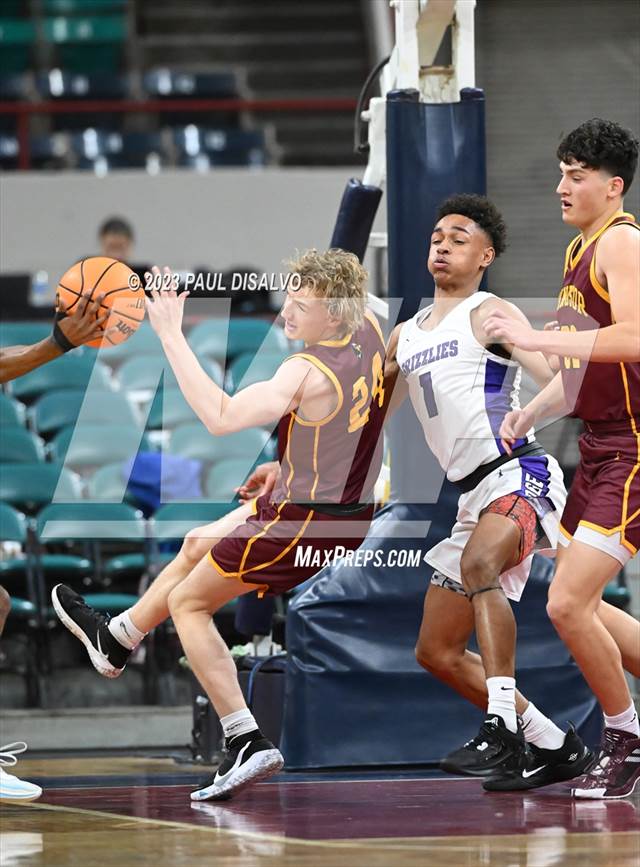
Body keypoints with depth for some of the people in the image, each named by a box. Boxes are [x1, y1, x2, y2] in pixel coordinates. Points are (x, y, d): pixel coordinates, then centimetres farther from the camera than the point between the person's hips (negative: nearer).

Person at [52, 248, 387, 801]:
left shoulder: (307, 373, -30)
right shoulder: (367, 330, -4)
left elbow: (221, 417, -38)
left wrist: (171, 334, -34)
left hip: (302, 521, -9)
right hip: (351, 506, 9)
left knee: (188, 603, 8)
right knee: (198, 546, 27)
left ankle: (247, 742, 2)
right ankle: (115, 642, 47)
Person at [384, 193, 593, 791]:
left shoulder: (489, 314, -2)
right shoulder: (407, 335, 20)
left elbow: (556, 375, -17)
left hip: (519, 474, -9)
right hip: (474, 495, 9)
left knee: (478, 565, -37)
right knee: (437, 652, 6)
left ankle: (502, 730, -43)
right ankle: (554, 746, 14)